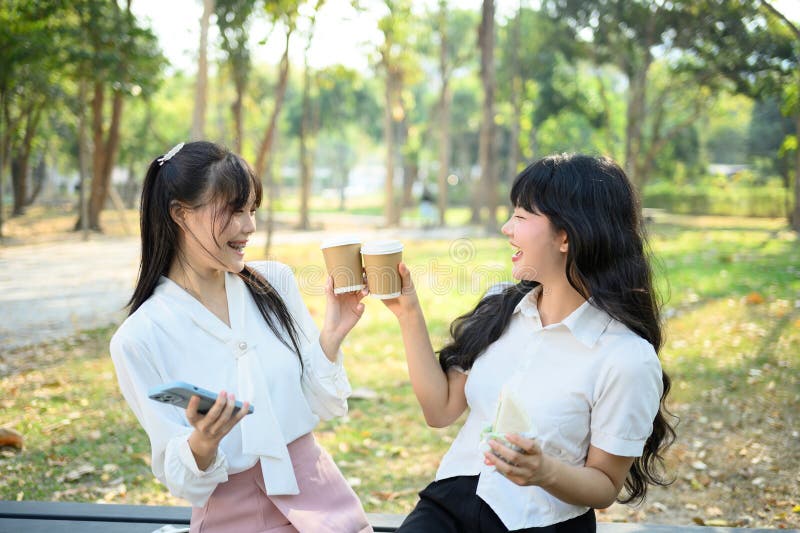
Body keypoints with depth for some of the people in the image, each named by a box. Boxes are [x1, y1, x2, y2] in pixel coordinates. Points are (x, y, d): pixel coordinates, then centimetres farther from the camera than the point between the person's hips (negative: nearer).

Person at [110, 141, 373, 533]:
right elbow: (184, 481, -5)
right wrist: (202, 442, -24)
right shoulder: (138, 339, -8)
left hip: (321, 497, 2)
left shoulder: (275, 281, 1)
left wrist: (331, 336, -10)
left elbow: (323, 405, 5)